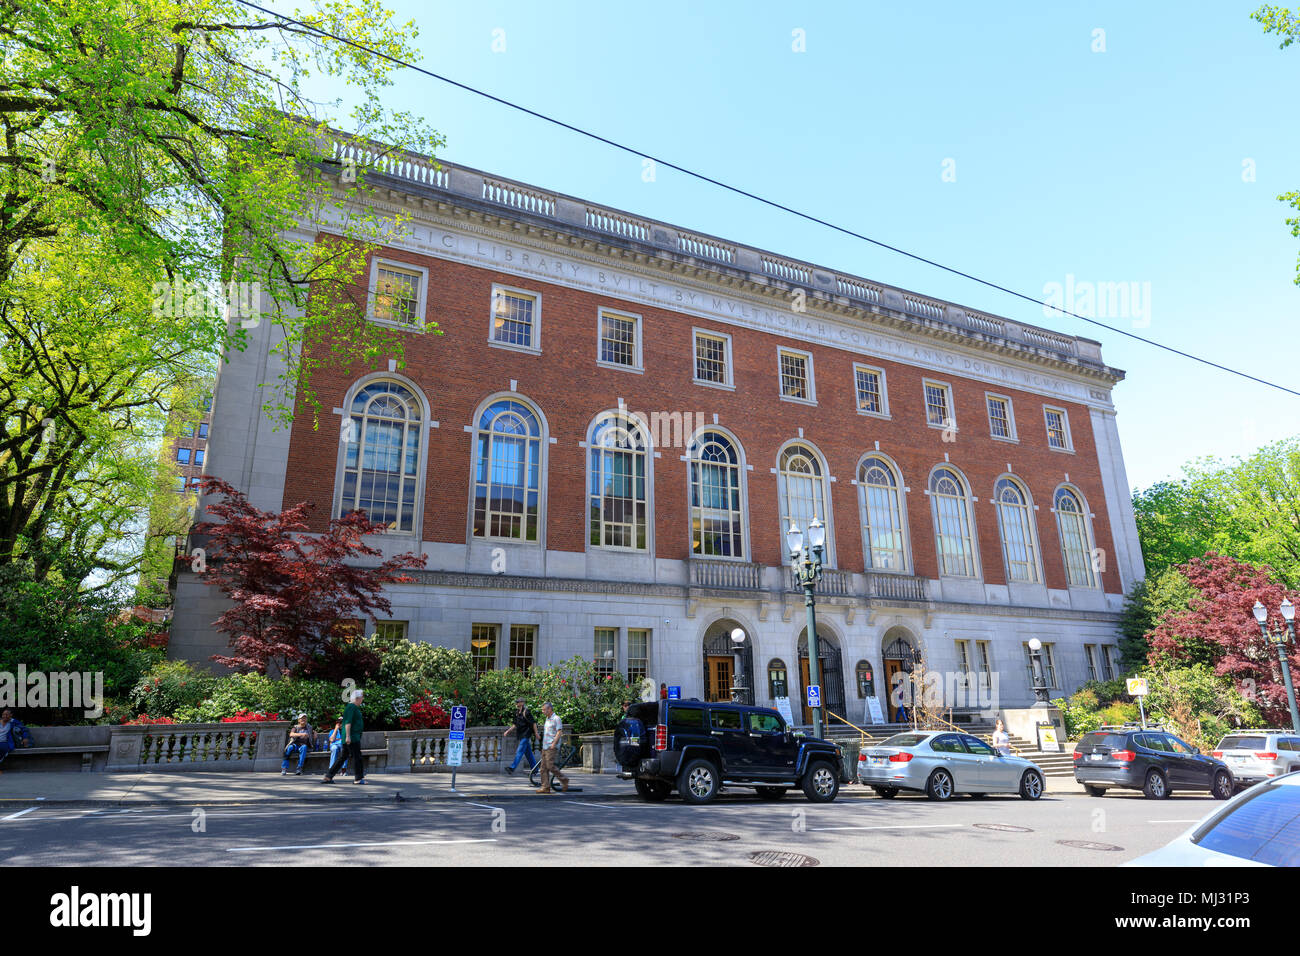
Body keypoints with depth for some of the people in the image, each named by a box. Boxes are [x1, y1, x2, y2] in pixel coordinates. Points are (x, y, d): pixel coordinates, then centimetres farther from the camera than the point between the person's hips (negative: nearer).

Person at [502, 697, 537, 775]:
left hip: (526, 735, -9)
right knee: (528, 753, 11)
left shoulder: (526, 712, -14)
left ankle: (512, 768, -15)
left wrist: (536, 733, -14)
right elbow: (516, 725, 21)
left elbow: (533, 723, -14)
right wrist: (508, 731, 15)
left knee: (519, 751, -12)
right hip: (521, 735, 9)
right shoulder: (517, 713, 12)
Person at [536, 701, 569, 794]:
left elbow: (559, 732, -16)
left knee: (550, 765, -14)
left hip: (552, 747, -9)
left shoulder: (556, 718, -9)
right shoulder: (547, 719, 18)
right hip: (545, 747, 9)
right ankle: (545, 787, 5)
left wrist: (553, 744, -22)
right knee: (544, 767, 4)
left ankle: (564, 780, 0)